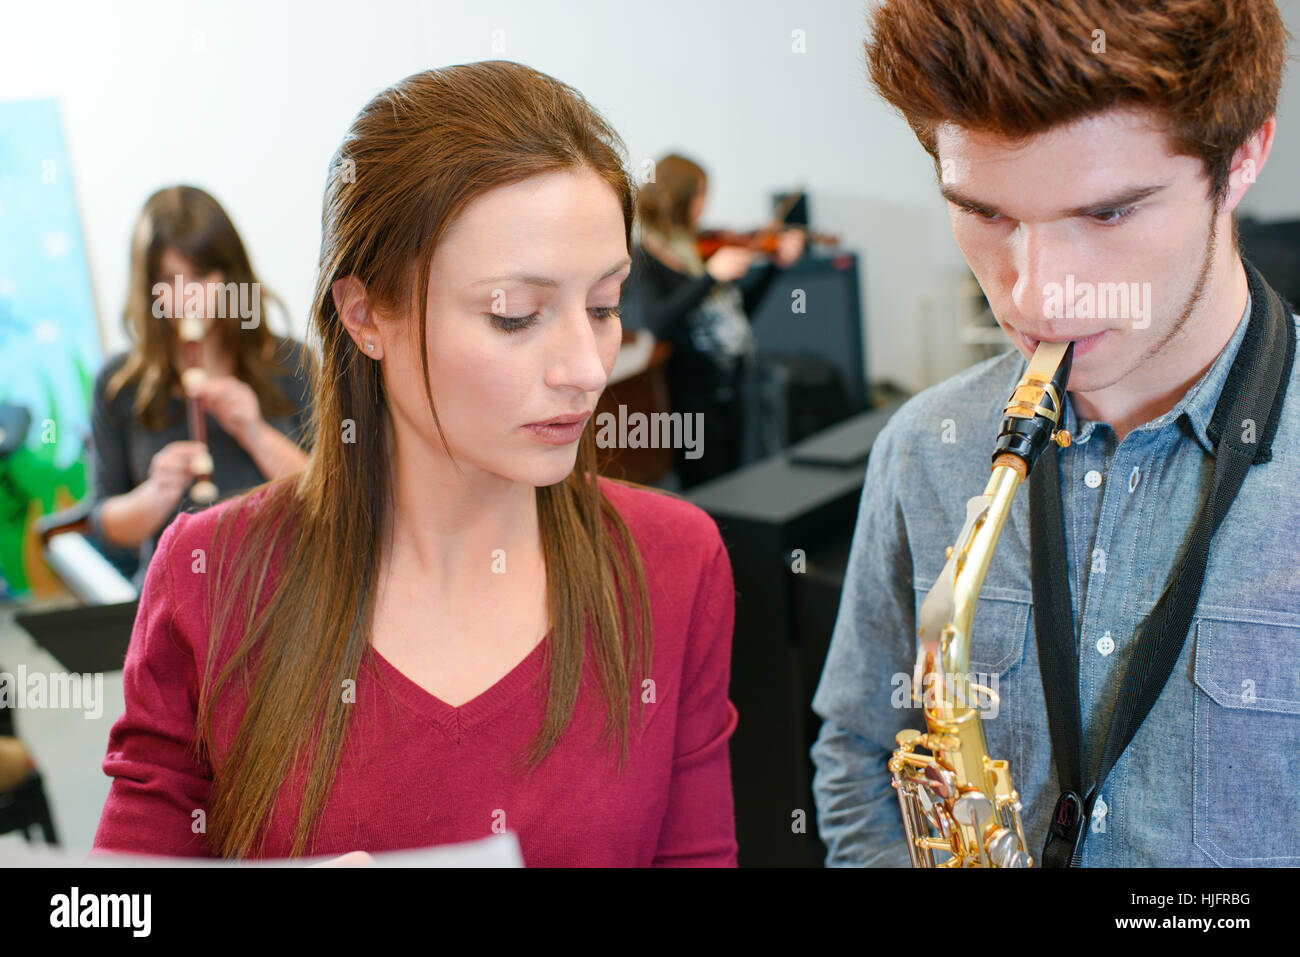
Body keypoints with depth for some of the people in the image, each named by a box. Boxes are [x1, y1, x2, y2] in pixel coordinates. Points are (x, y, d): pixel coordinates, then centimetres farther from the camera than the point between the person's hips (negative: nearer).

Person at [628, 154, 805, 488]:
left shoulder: (699, 248, 9)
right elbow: (657, 322, -29)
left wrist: (776, 264, 11)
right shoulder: (645, 261, -11)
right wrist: (711, 275, -29)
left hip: (729, 389, 7)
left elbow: (742, 306, 20)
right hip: (692, 396, -7)